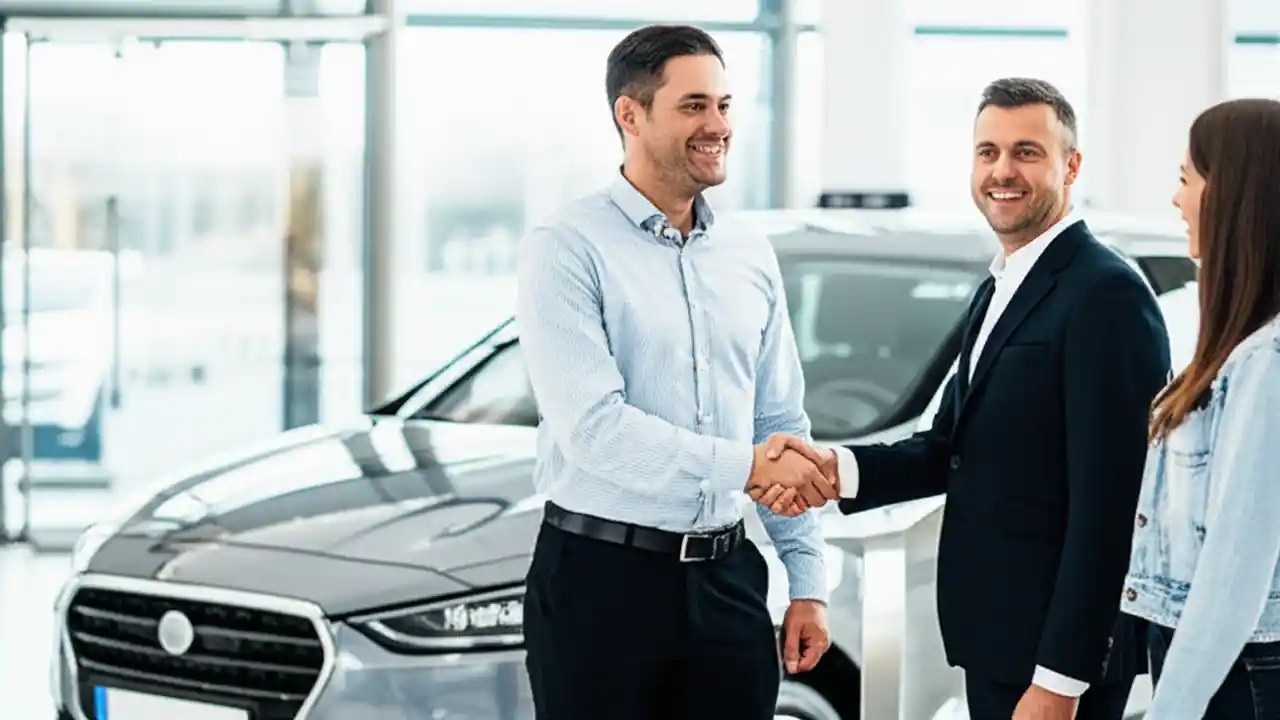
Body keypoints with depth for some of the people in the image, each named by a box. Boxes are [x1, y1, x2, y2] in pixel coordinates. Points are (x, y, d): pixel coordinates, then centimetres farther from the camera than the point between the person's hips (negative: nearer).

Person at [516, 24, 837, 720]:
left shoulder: (750, 255, 11)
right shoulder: (567, 248, -8)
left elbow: (782, 425, 13)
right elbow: (593, 425, -18)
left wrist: (808, 582, 9)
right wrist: (747, 467, -20)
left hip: (726, 579, 5)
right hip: (601, 580, -5)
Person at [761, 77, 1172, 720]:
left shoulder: (1106, 294, -16)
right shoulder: (997, 290, 15)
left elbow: (1106, 503, -20)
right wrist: (838, 467, -6)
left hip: (1056, 645, -9)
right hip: (994, 639, 9)